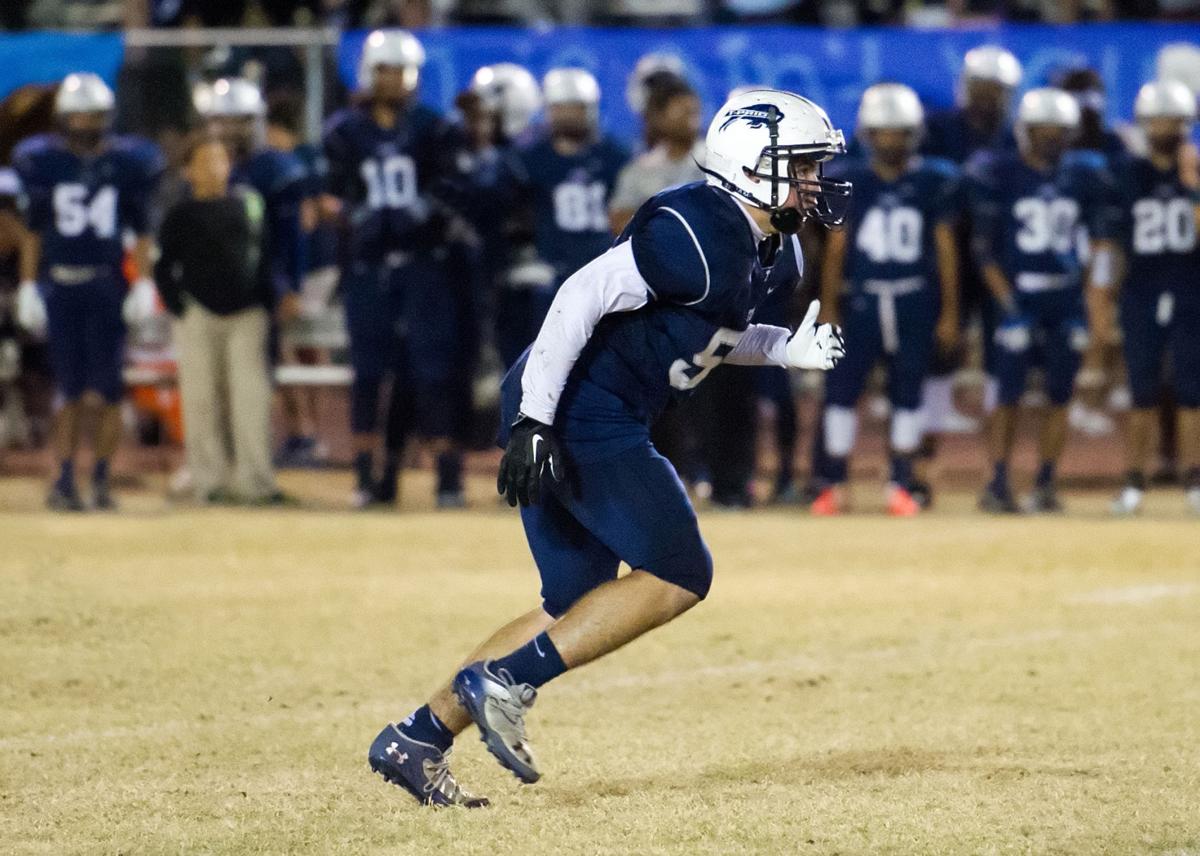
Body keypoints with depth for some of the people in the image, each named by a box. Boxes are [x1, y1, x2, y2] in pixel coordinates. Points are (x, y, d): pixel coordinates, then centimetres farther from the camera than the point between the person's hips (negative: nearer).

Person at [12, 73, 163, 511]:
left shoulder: (126, 163, 3)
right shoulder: (44, 162, 3)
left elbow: (142, 234, 7)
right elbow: (34, 233, 8)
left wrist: (143, 286, 0)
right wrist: (28, 288, 4)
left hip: (107, 286, 0)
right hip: (59, 286, 0)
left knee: (105, 392, -2)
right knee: (69, 389, 0)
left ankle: (102, 475, 10)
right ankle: (65, 478, 5)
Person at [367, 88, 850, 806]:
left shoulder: (768, 252, 11)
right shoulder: (696, 233, -19)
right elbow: (584, 297, -23)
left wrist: (793, 349, 7)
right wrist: (534, 420, -26)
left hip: (591, 425, 10)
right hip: (581, 417, -10)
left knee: (573, 609, 12)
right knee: (679, 574, -10)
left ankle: (416, 740, 13)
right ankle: (505, 680, -10)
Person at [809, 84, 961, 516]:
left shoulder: (933, 181, 0)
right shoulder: (850, 182, 2)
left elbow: (945, 248, 3)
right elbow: (836, 248, 5)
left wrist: (949, 313, 2)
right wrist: (828, 309, 1)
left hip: (915, 301, 0)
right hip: (863, 299, 0)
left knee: (907, 393, 5)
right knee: (842, 386, -3)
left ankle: (900, 485, 14)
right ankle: (834, 484, 6)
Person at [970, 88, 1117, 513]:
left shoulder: (1083, 175, 6)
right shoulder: (997, 174, -5)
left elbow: (1102, 239, 9)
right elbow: (985, 247, -6)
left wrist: (1097, 297, -1)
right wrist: (1008, 303, -12)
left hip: (1067, 301, 4)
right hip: (1018, 298, -4)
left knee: (1059, 396, 4)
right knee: (1009, 395, -5)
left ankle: (1045, 484, 11)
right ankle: (998, 485, 0)